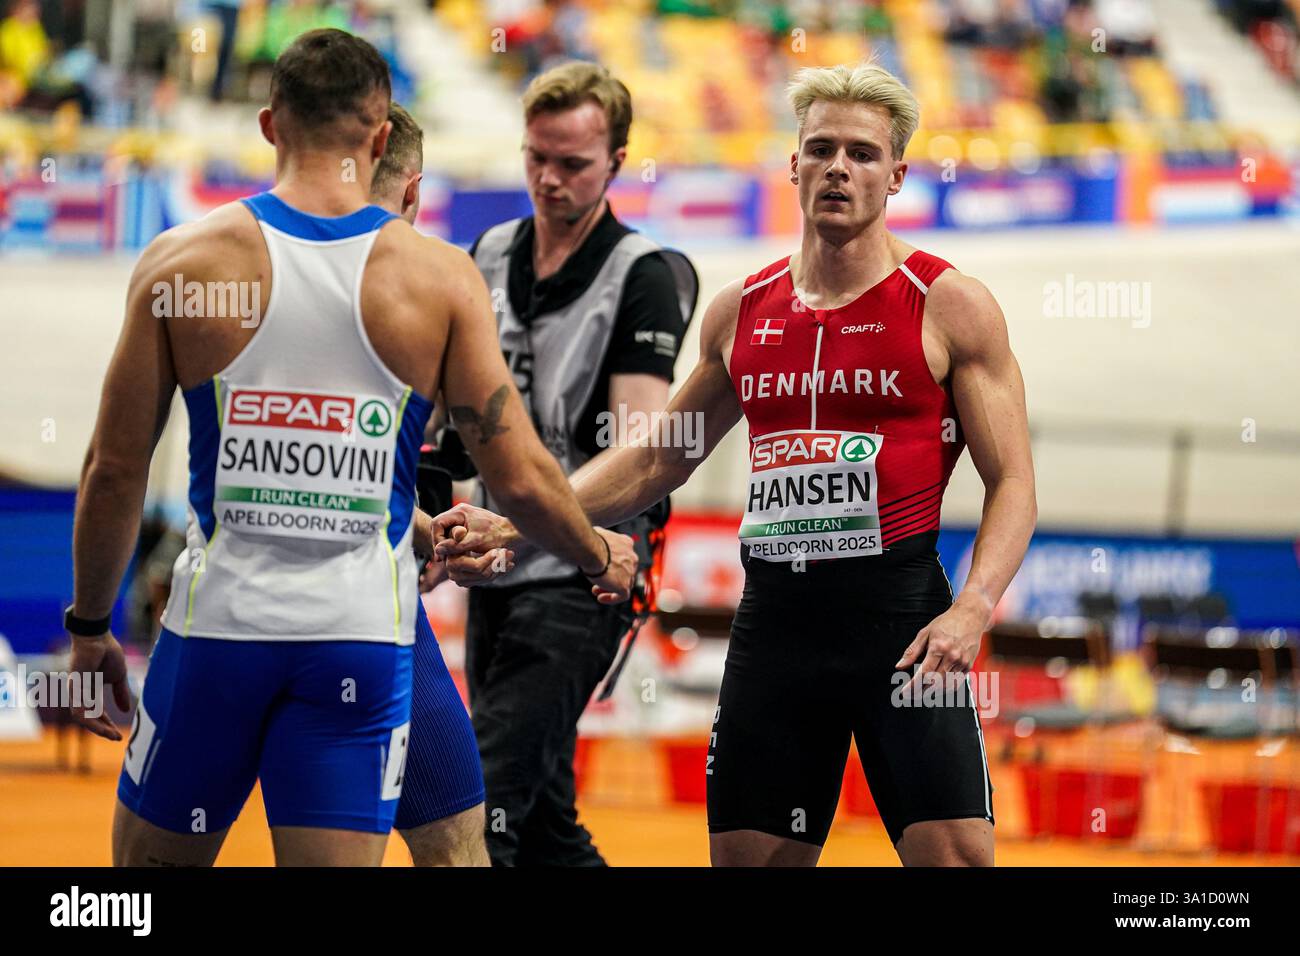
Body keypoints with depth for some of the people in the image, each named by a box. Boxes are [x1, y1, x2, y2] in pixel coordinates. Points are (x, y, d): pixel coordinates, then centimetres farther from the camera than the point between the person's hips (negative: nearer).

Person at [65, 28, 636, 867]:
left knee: (150, 865, 16)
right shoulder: (440, 278, -3)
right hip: (363, 636, 0)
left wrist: (90, 625, 13)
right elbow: (521, 478, -3)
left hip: (220, 619, 0)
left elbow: (116, 469, 1)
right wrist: (603, 558, 17)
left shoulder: (182, 263, -3)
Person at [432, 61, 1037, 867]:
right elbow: (655, 461, 22)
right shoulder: (741, 313, 11)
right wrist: (508, 525, 14)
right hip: (775, 613, 5)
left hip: (899, 613, -4)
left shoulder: (950, 306, -2)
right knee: (747, 855, 5)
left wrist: (971, 611, -21)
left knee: (955, 854, -14)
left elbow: (1012, 485, -5)